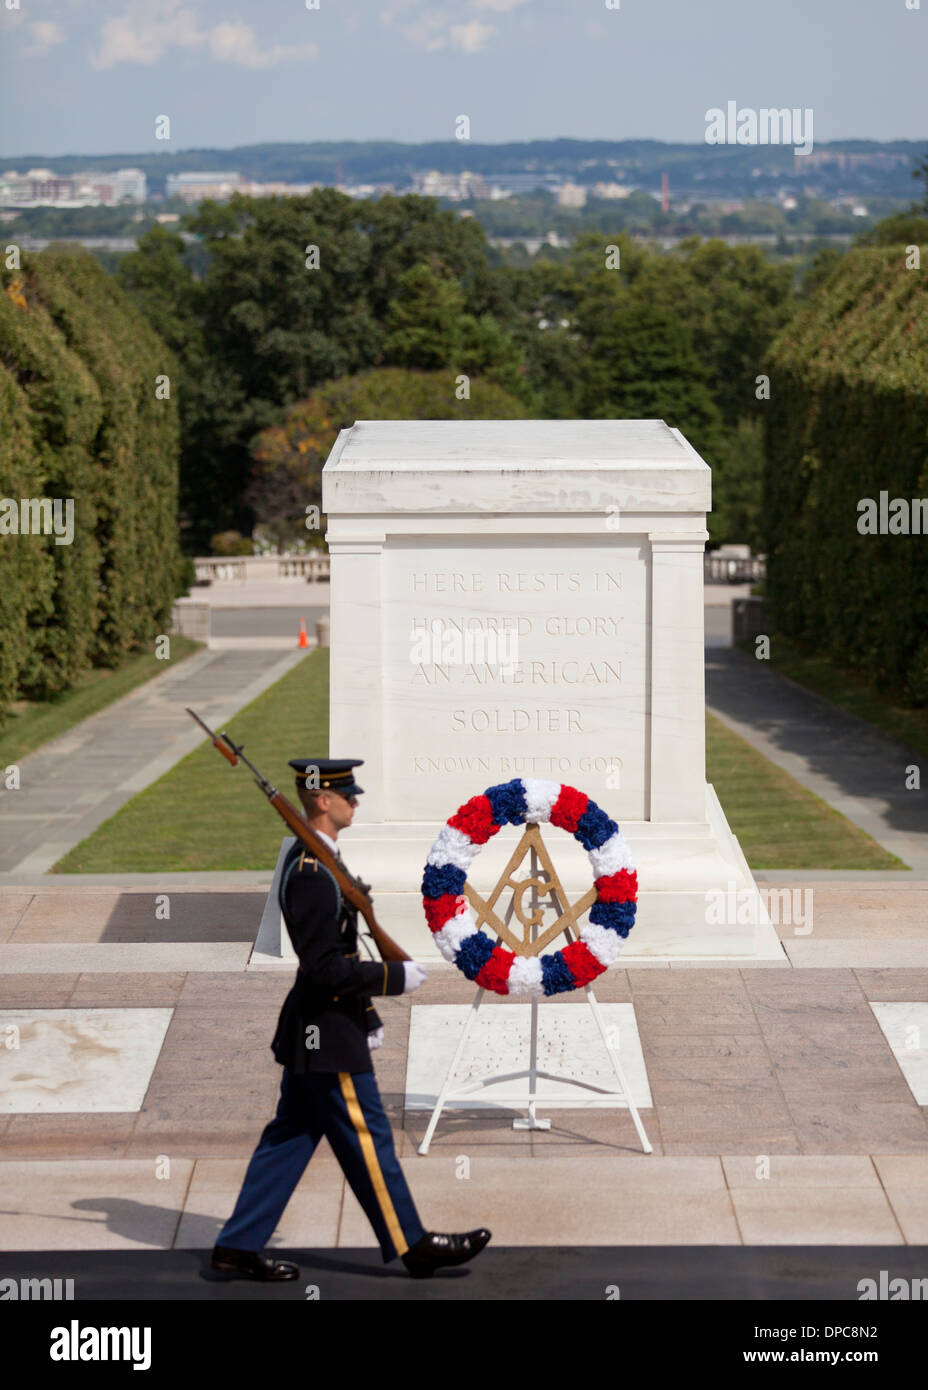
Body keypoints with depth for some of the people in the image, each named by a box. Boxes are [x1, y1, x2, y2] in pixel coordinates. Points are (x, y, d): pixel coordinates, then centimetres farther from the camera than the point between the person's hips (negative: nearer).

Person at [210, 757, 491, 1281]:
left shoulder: (313, 860, 12)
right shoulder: (312, 873, -22)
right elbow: (325, 967, -24)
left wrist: (365, 1015, 21)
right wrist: (396, 976, -17)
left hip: (315, 1030, 10)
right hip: (329, 1034, -10)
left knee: (289, 1138, 13)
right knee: (366, 1138, 1)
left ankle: (238, 1248, 16)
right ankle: (412, 1246, 12)